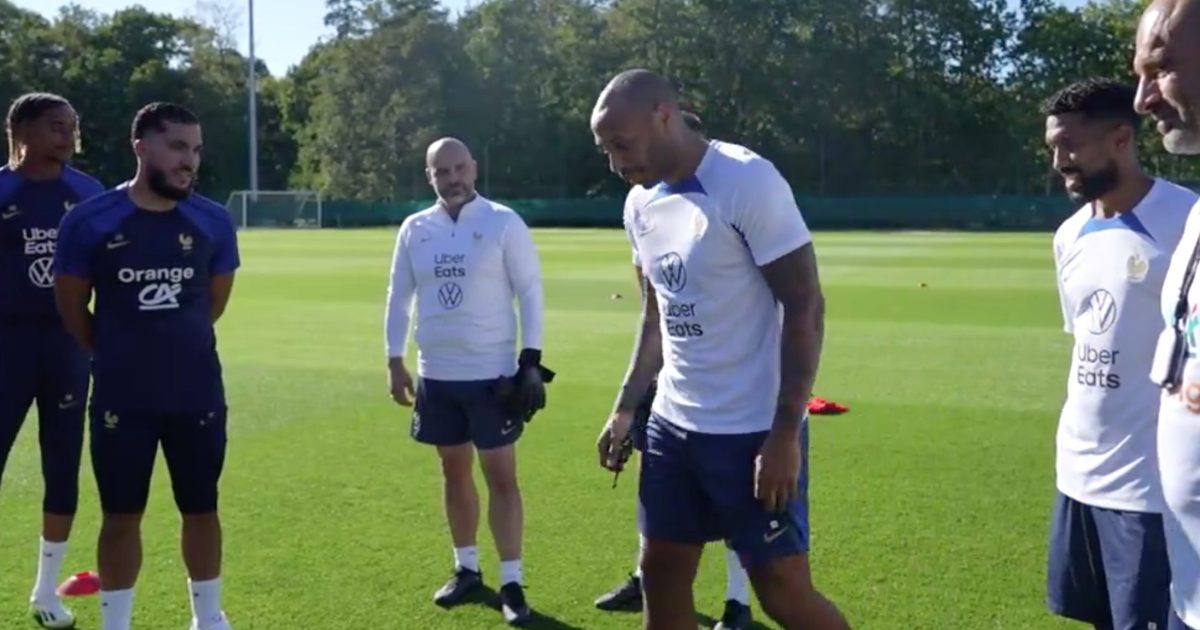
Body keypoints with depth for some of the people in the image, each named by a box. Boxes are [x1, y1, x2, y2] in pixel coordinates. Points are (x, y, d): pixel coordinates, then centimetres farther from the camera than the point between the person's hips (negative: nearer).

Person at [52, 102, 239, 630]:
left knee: (201, 509, 12)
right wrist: (122, 356, 11)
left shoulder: (213, 222, -3)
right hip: (122, 398, -2)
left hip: (198, 393, 2)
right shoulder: (89, 221, -9)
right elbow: (72, 309, 3)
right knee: (121, 515, 8)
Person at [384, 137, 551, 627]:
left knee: (501, 475, -1)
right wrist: (395, 361, 6)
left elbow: (530, 291, -5)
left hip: (493, 373, -4)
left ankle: (511, 582, 5)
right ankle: (467, 568, 27)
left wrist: (531, 359, -11)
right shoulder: (414, 229, 4)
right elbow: (399, 297, 11)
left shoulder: (503, 222, -6)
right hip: (436, 374, 4)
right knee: (454, 471, 14)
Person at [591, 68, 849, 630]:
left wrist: (786, 433, -20)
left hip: (755, 430, -7)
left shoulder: (748, 182, -16)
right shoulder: (641, 204, 7)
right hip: (673, 424, 7)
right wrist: (625, 409, 11)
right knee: (661, 575, 12)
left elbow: (805, 307, -17)